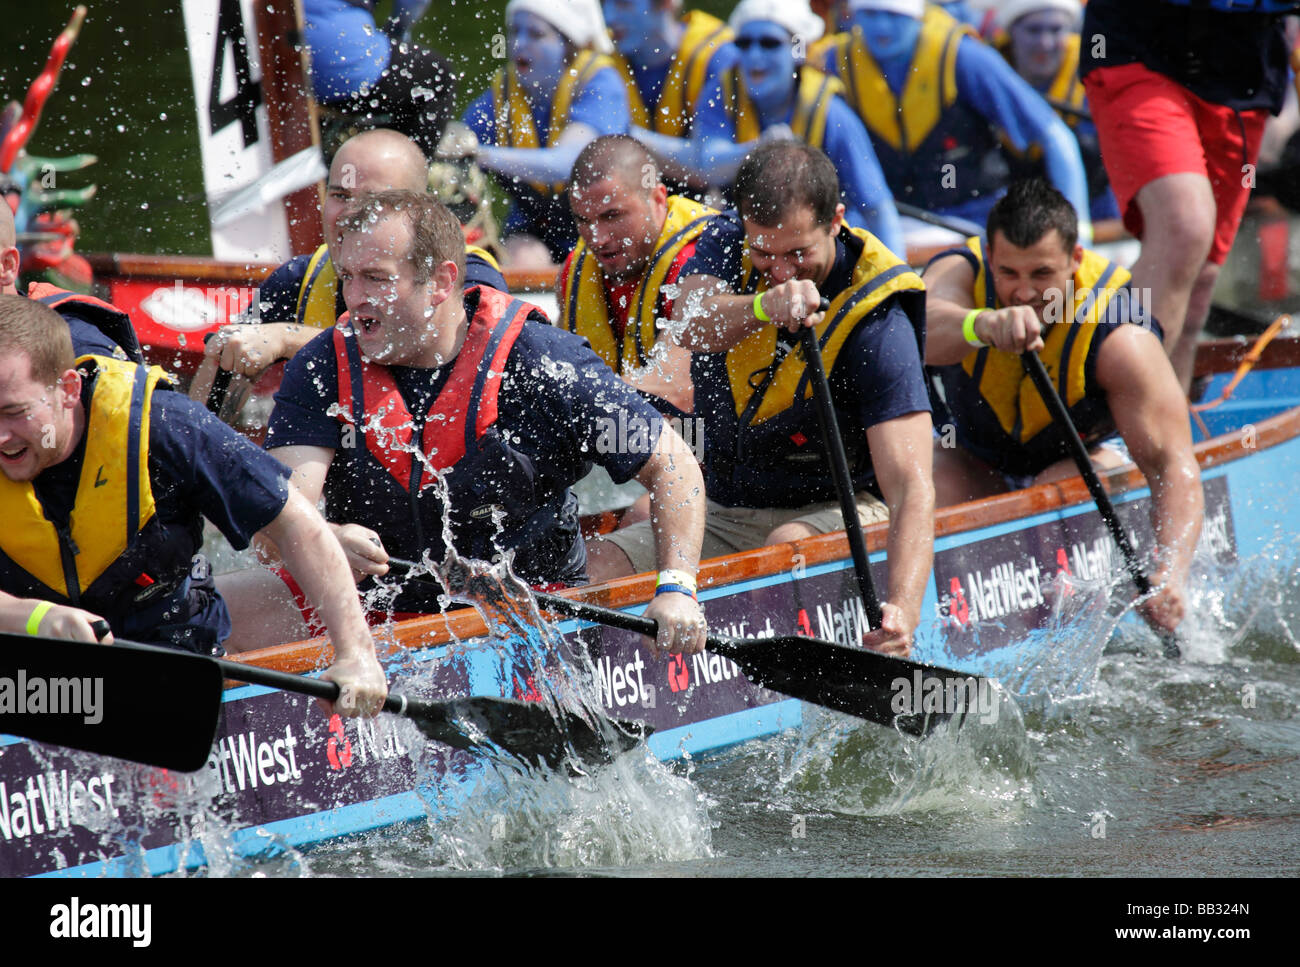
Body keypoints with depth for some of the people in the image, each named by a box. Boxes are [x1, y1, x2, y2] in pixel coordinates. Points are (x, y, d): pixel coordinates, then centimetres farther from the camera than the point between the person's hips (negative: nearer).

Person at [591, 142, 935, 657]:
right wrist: (765, 306, -51)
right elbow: (689, 325, -29)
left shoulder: (878, 324, -22)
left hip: (835, 513, -5)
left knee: (788, 548, -37)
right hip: (723, 511, 5)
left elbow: (911, 486, -29)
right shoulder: (727, 242, -7)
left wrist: (904, 608, -46)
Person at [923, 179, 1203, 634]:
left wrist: (1170, 575, -53)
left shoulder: (1118, 339, -31)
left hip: (1075, 461, -1)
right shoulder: (960, 272, -26)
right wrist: (985, 323, -75)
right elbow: (920, 327, -51)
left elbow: (1174, 466, -36)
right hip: (973, 463, 1)